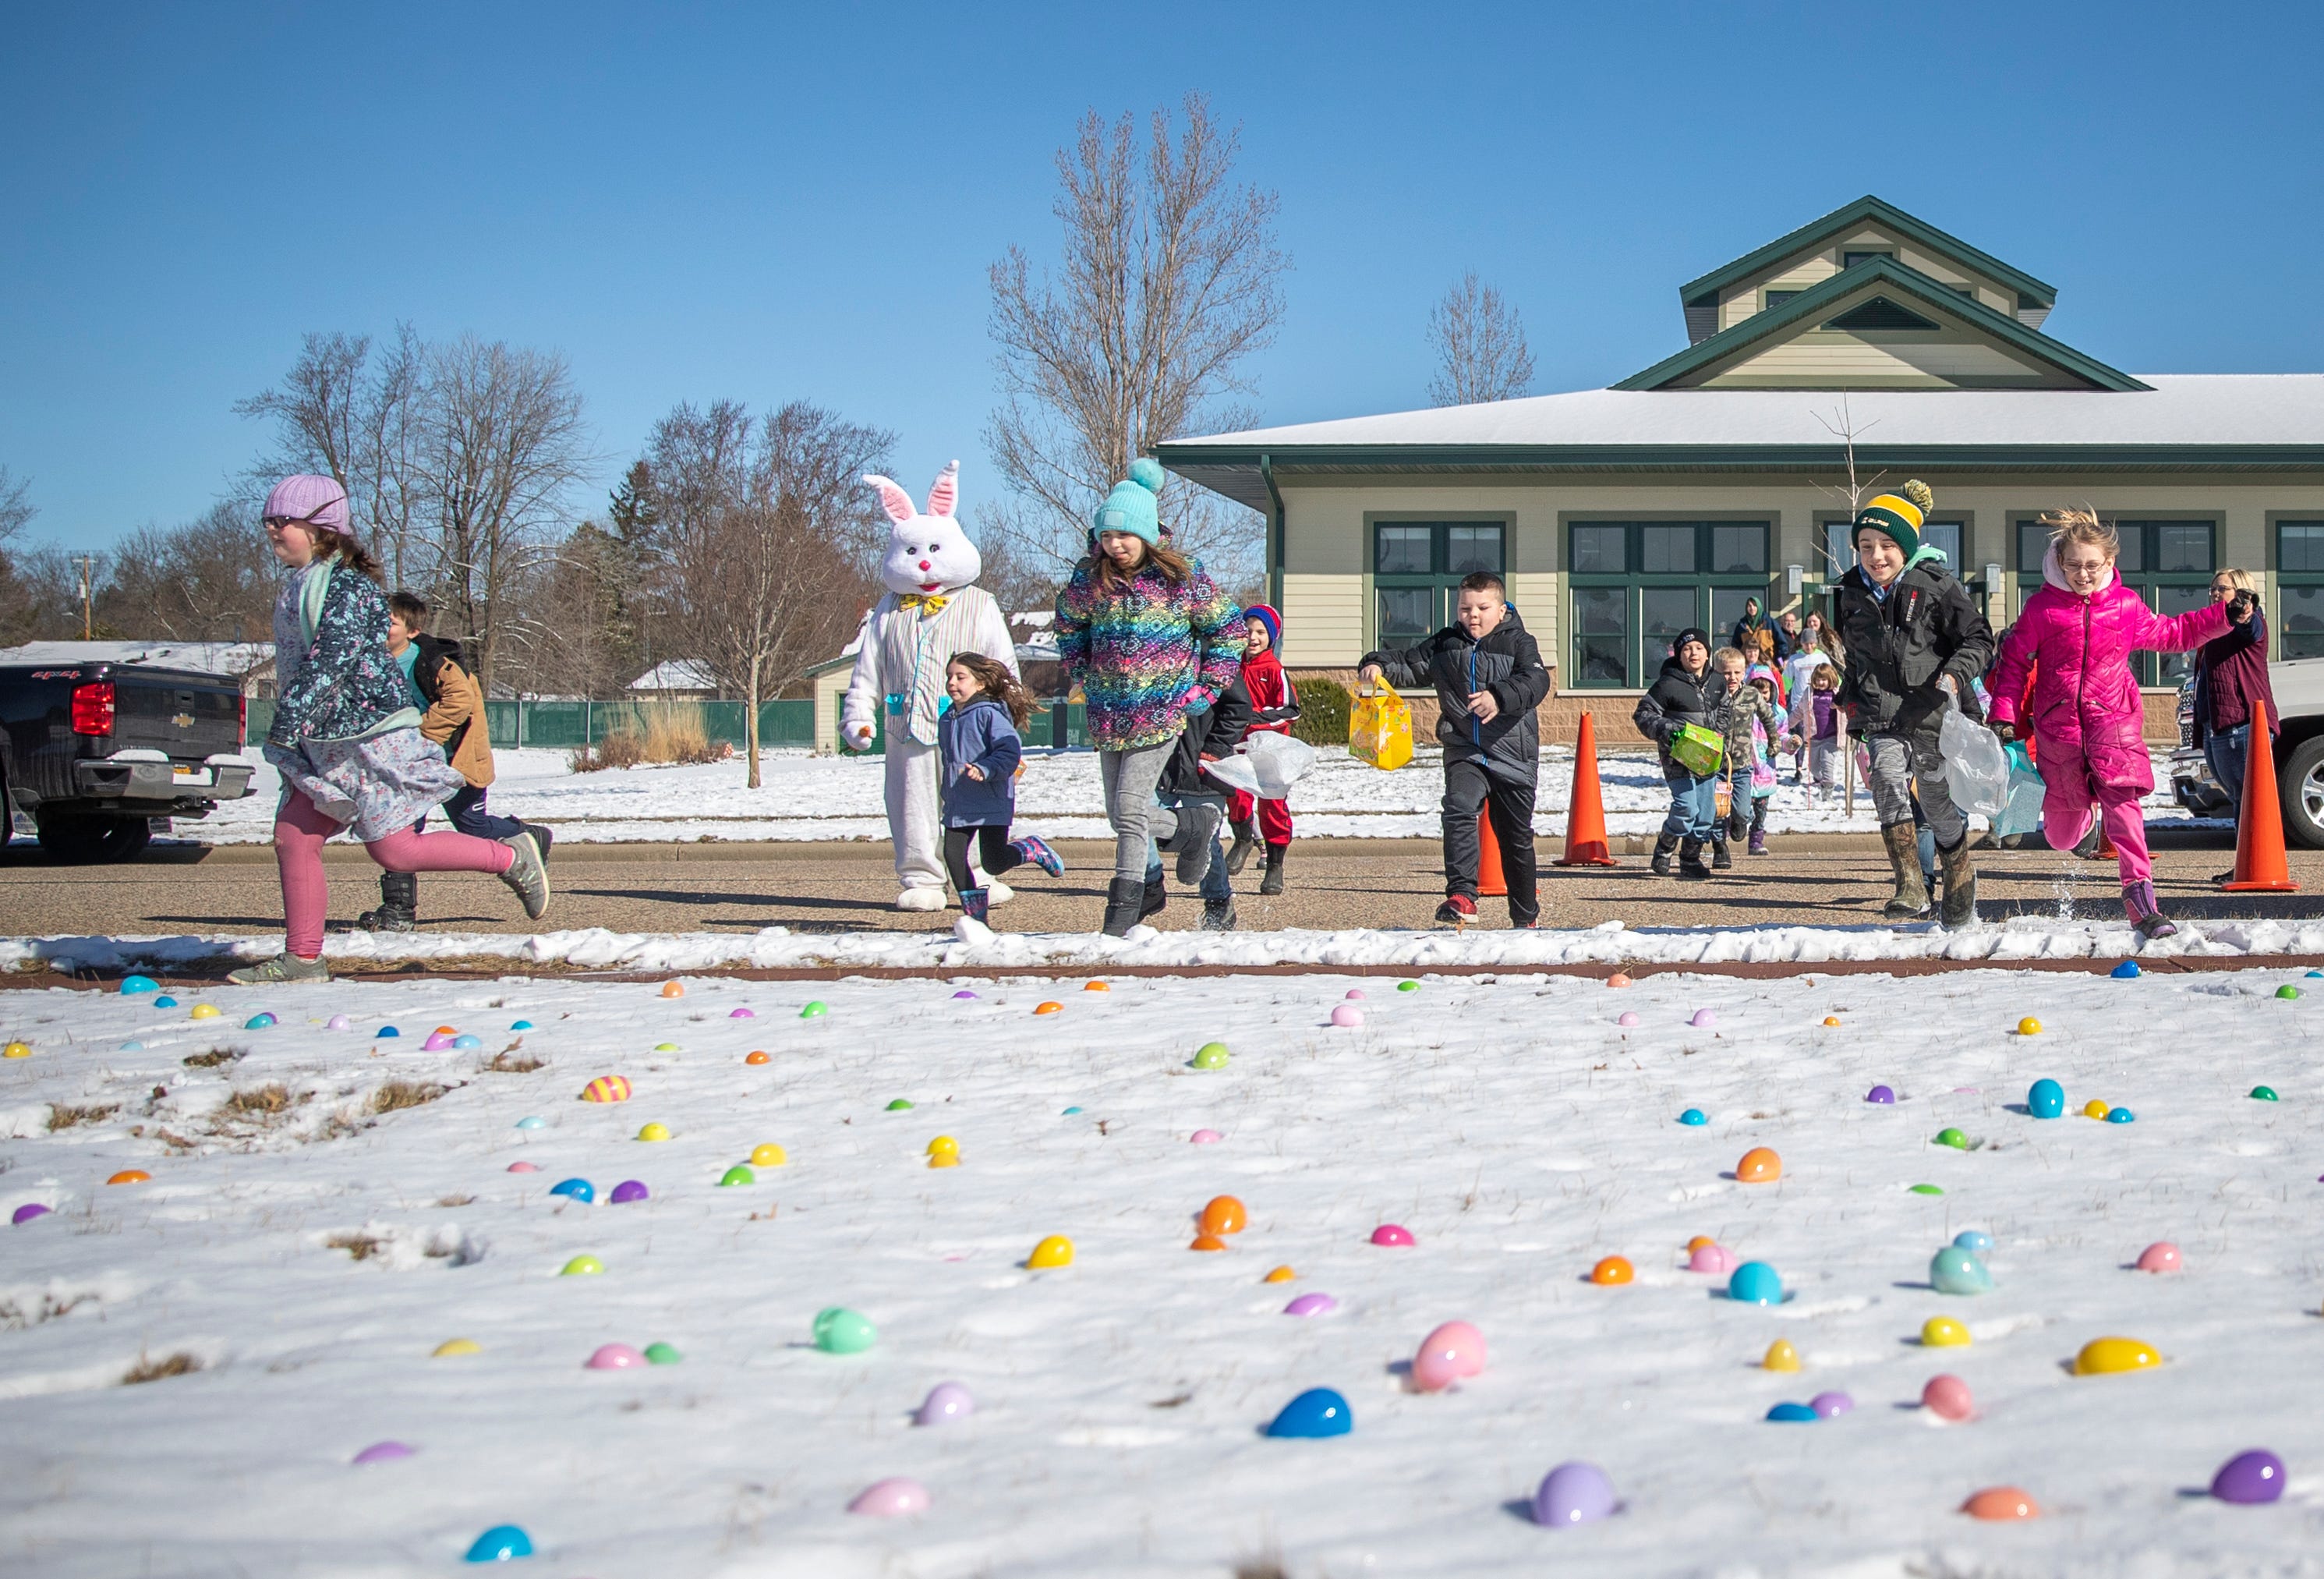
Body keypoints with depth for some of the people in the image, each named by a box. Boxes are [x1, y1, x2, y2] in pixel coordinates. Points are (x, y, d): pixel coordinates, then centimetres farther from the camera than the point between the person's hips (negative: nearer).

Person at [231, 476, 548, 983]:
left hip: (370, 736, -9)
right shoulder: (299, 584, 14)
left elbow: (329, 658, -27)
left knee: (392, 849, -6)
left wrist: (289, 719, -31)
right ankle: (302, 959, 9)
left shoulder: (348, 585, -16)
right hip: (325, 742, 9)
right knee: (293, 836, 3)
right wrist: (289, 723, 28)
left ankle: (512, 858, 7)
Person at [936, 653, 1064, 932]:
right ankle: (976, 914, 8)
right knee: (953, 856, -4)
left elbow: (1010, 751, -19)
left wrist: (985, 770, -33)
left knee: (993, 863, -8)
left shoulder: (990, 714, -12)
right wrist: (948, 796, 24)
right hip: (957, 806, 7)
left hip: (991, 804, -7)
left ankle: (1032, 849, 21)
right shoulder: (947, 720, 13)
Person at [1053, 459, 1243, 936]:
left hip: (1162, 711, -5)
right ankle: (1194, 826, 36)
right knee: (1120, 817, 10)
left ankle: (1123, 911, -3)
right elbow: (1069, 627, 21)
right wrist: (1081, 676, 12)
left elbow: (1227, 628, 4)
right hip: (1108, 714, 5)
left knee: (1130, 808, -14)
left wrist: (1207, 687, 0)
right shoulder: (1089, 580, 0)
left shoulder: (1182, 578, -8)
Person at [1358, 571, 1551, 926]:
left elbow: (1536, 681, -19)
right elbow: (1409, 662, 12)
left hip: (1513, 756, -1)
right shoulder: (1446, 645, 8)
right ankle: (1462, 895, -32)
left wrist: (1501, 697, -39)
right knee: (1459, 809, -28)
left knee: (1516, 838, 11)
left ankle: (1525, 915, 29)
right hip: (1464, 753, 1)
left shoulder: (1519, 643, -3)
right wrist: (1376, 665, -10)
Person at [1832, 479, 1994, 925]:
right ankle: (1909, 887, -18)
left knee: (1940, 804, 5)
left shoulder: (1936, 586, -7)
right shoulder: (1854, 594, 8)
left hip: (1933, 713, -3)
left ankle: (1961, 895, 26)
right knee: (1888, 780, -22)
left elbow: (1978, 638, -4)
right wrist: (1851, 697, 26)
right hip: (1881, 715, 3)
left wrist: (1956, 672, -21)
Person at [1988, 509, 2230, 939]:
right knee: (2062, 836, 9)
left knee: (2121, 800, -20)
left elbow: (2172, 634, 18)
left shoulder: (2127, 605, 2)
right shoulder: (2042, 606, -4)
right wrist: (2003, 715, -3)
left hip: (2114, 717, 0)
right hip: (2058, 722, 0)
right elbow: (2014, 661, 4)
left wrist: (2225, 615, 11)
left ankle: (2139, 894, -21)